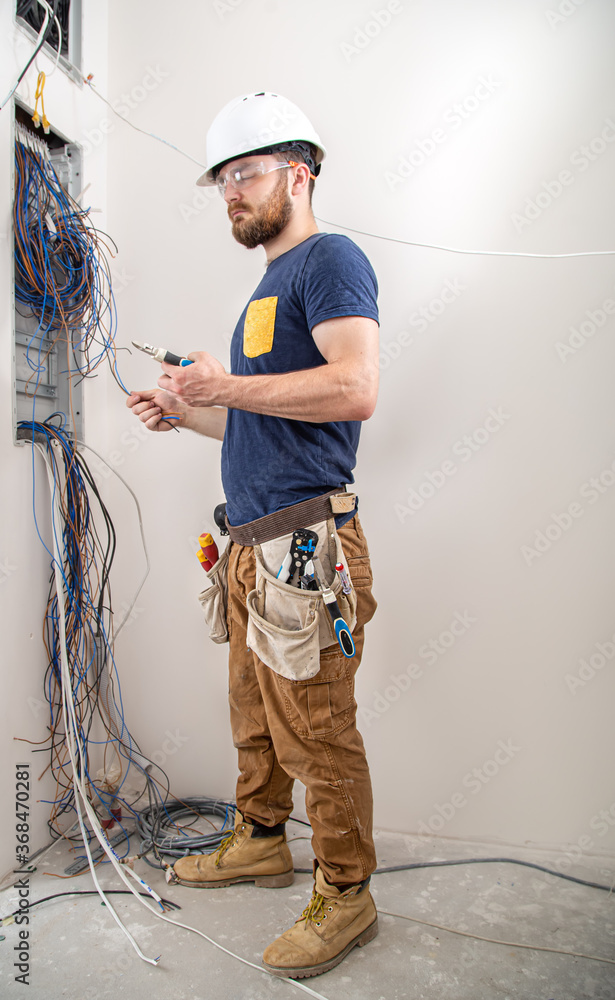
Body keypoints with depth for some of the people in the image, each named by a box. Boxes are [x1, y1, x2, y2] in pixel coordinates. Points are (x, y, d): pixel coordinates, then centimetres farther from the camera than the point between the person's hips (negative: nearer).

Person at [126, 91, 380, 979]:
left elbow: (356, 388, -22)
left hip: (306, 544, -9)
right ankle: (259, 842, 38)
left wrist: (227, 385, -19)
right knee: (254, 717, 19)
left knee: (316, 733, 0)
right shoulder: (268, 287, 23)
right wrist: (187, 412, 14)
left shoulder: (330, 259, -5)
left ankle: (346, 896, 18)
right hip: (253, 544, 9)